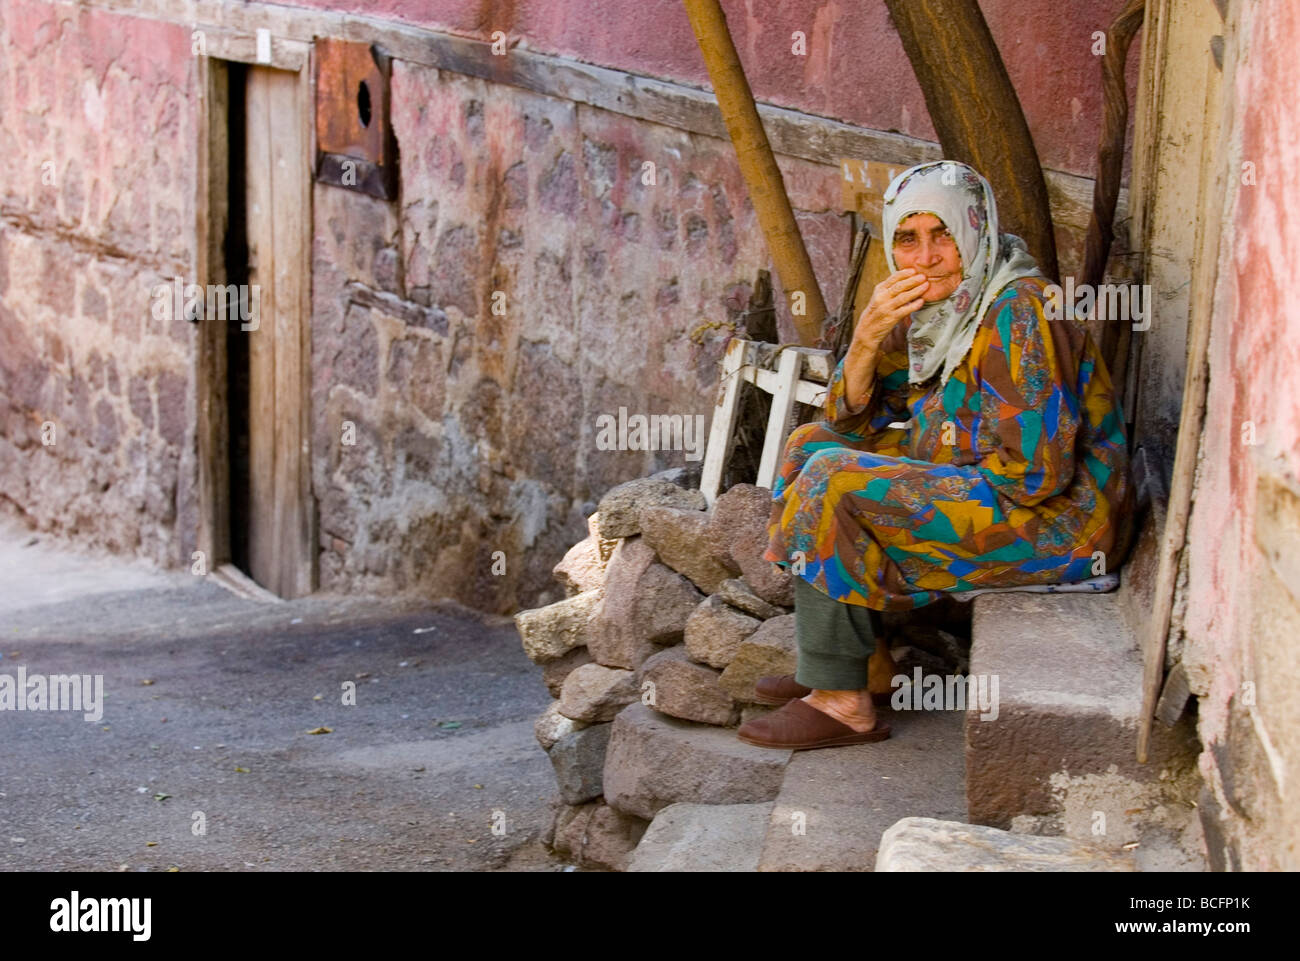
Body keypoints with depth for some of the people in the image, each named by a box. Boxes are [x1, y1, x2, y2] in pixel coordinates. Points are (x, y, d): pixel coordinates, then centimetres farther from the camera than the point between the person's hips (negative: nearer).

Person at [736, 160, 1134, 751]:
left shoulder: (1020, 314, -22)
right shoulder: (927, 308, 5)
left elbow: (1036, 473, -27)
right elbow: (850, 420, 7)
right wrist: (868, 336, -12)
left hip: (1055, 520, -10)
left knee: (832, 482, -20)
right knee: (813, 443, 13)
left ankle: (843, 702, -11)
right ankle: (841, 662, 13)